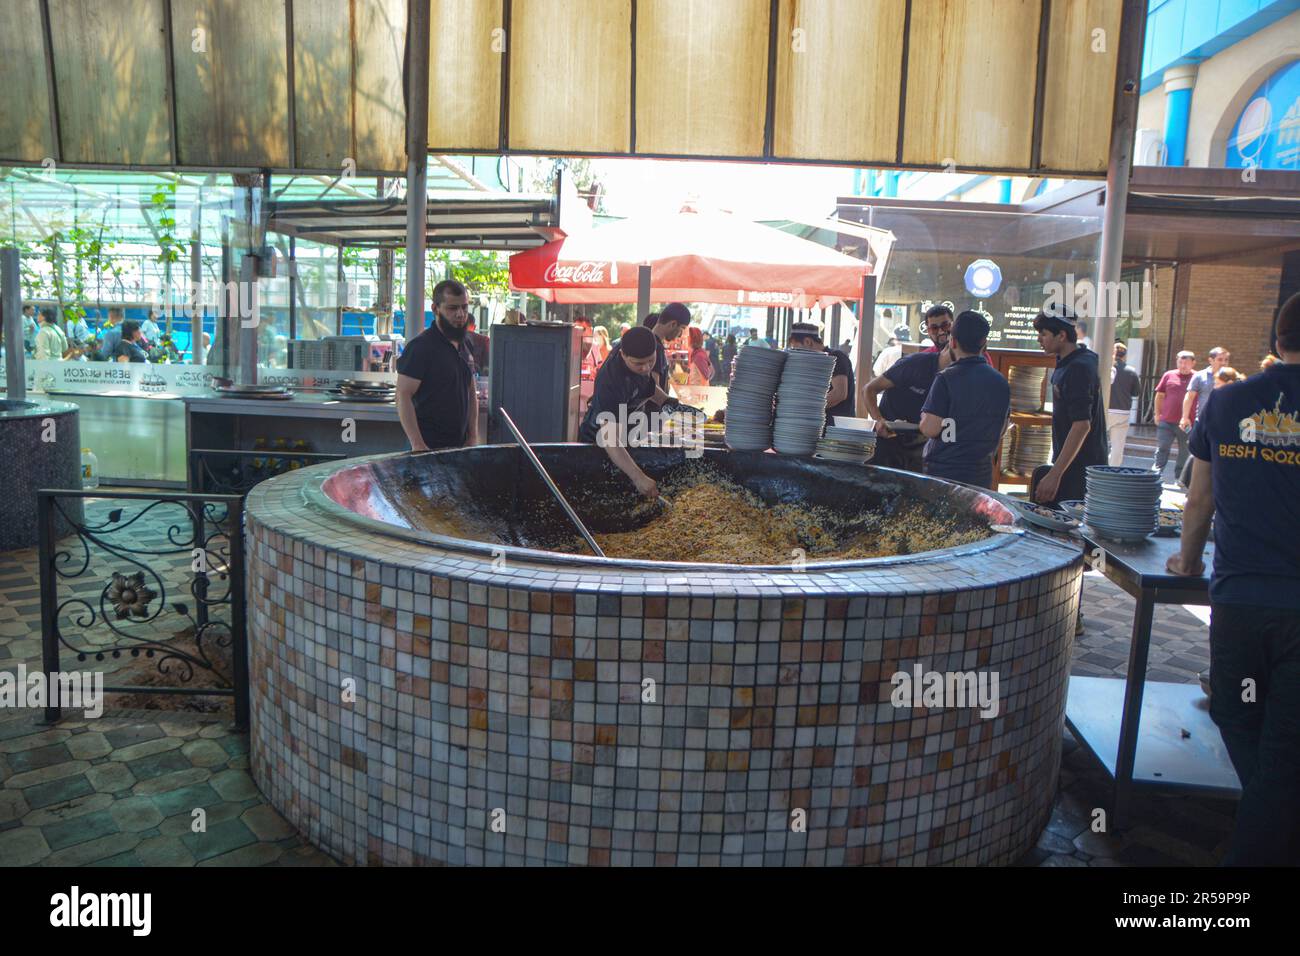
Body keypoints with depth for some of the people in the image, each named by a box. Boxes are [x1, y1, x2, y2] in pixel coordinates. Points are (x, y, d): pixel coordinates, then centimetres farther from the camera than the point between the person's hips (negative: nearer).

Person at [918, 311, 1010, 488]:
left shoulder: (947, 378, -14)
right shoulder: (1002, 382, 6)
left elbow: (930, 429, -16)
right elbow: (1002, 429, 15)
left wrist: (924, 418, 4)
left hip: (944, 471, -5)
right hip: (982, 473, 6)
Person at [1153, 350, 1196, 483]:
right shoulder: (1169, 375, 6)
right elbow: (1159, 395, 12)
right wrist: (1157, 414, 8)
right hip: (1166, 422, 0)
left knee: (1185, 452, 8)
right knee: (1162, 449, -2)